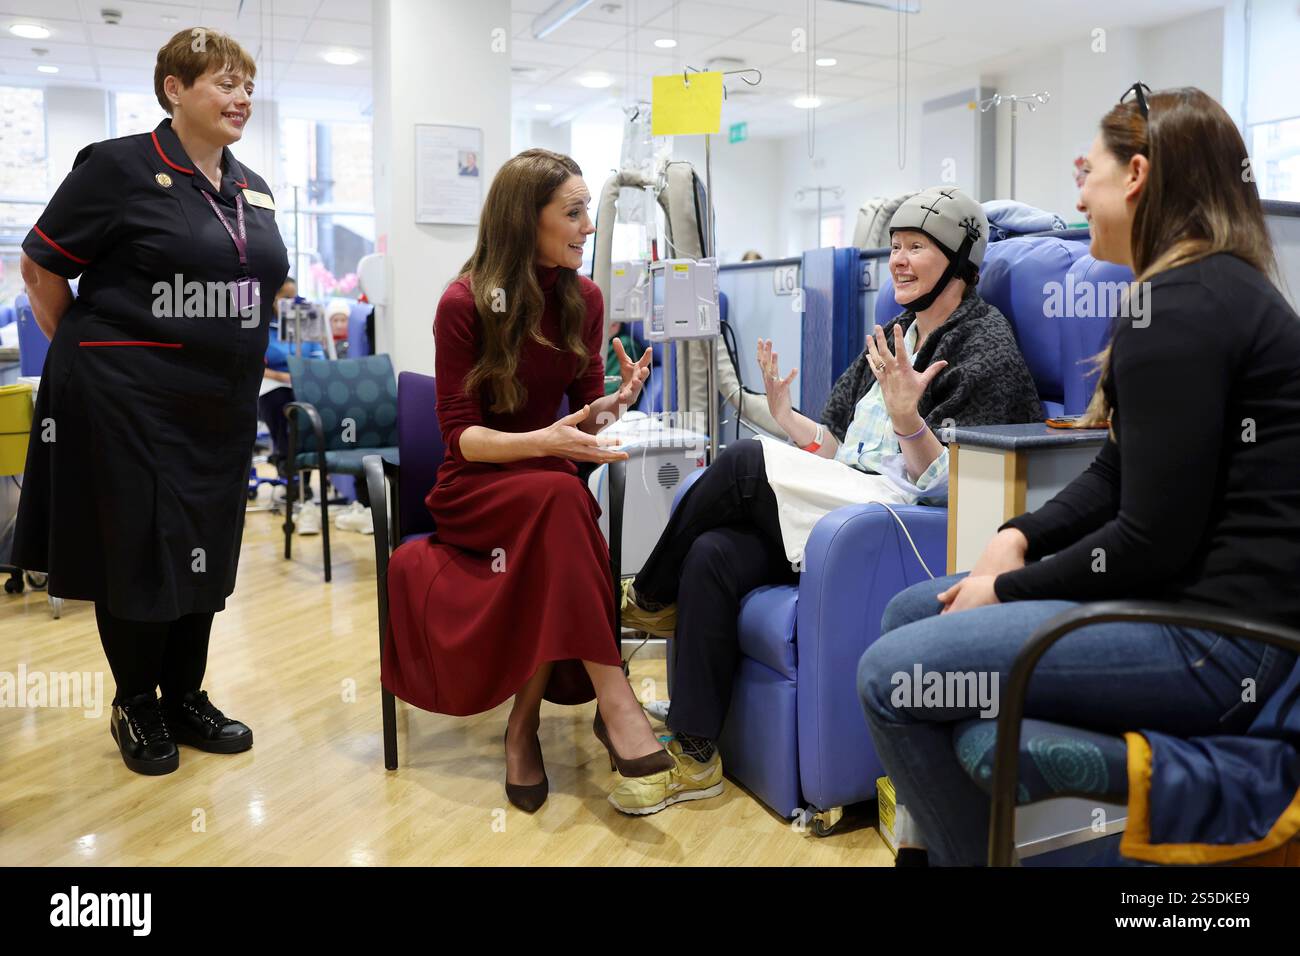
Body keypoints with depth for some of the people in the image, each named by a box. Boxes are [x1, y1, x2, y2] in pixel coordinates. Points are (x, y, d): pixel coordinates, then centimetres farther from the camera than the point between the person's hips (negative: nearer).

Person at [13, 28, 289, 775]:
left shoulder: (254, 192, 11)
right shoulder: (119, 167, -8)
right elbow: (42, 268, -3)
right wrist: (84, 351, 3)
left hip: (224, 405, 6)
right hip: (130, 403, -6)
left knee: (206, 552, 11)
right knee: (138, 553, 3)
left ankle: (186, 696, 27)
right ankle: (136, 706, 21)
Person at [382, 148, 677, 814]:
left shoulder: (583, 299, 3)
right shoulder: (464, 304, -10)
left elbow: (583, 406, 7)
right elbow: (460, 434, -12)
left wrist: (614, 404, -18)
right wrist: (542, 442, -30)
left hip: (550, 489, 4)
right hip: (475, 487, -3)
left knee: (552, 559, -33)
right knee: (560, 494, -37)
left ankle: (524, 725, -17)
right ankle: (613, 700, -34)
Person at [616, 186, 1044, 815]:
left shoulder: (986, 345, -3)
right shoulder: (891, 337, 21)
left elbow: (948, 485, -12)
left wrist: (907, 419, -27)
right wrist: (783, 415, 8)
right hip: (844, 500, 7)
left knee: (744, 464, -21)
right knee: (713, 556, -20)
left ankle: (650, 599, 2)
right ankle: (695, 753, -15)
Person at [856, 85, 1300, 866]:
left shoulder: (1180, 305, -18)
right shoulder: (1218, 287, 15)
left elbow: (1152, 539, -22)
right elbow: (1118, 478, 16)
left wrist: (1011, 590, -9)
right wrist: (1020, 536, 2)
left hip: (1214, 639, -11)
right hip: (1188, 597, 11)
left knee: (891, 675, -16)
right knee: (911, 612, 13)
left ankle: (968, 852, 6)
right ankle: (939, 841, 22)